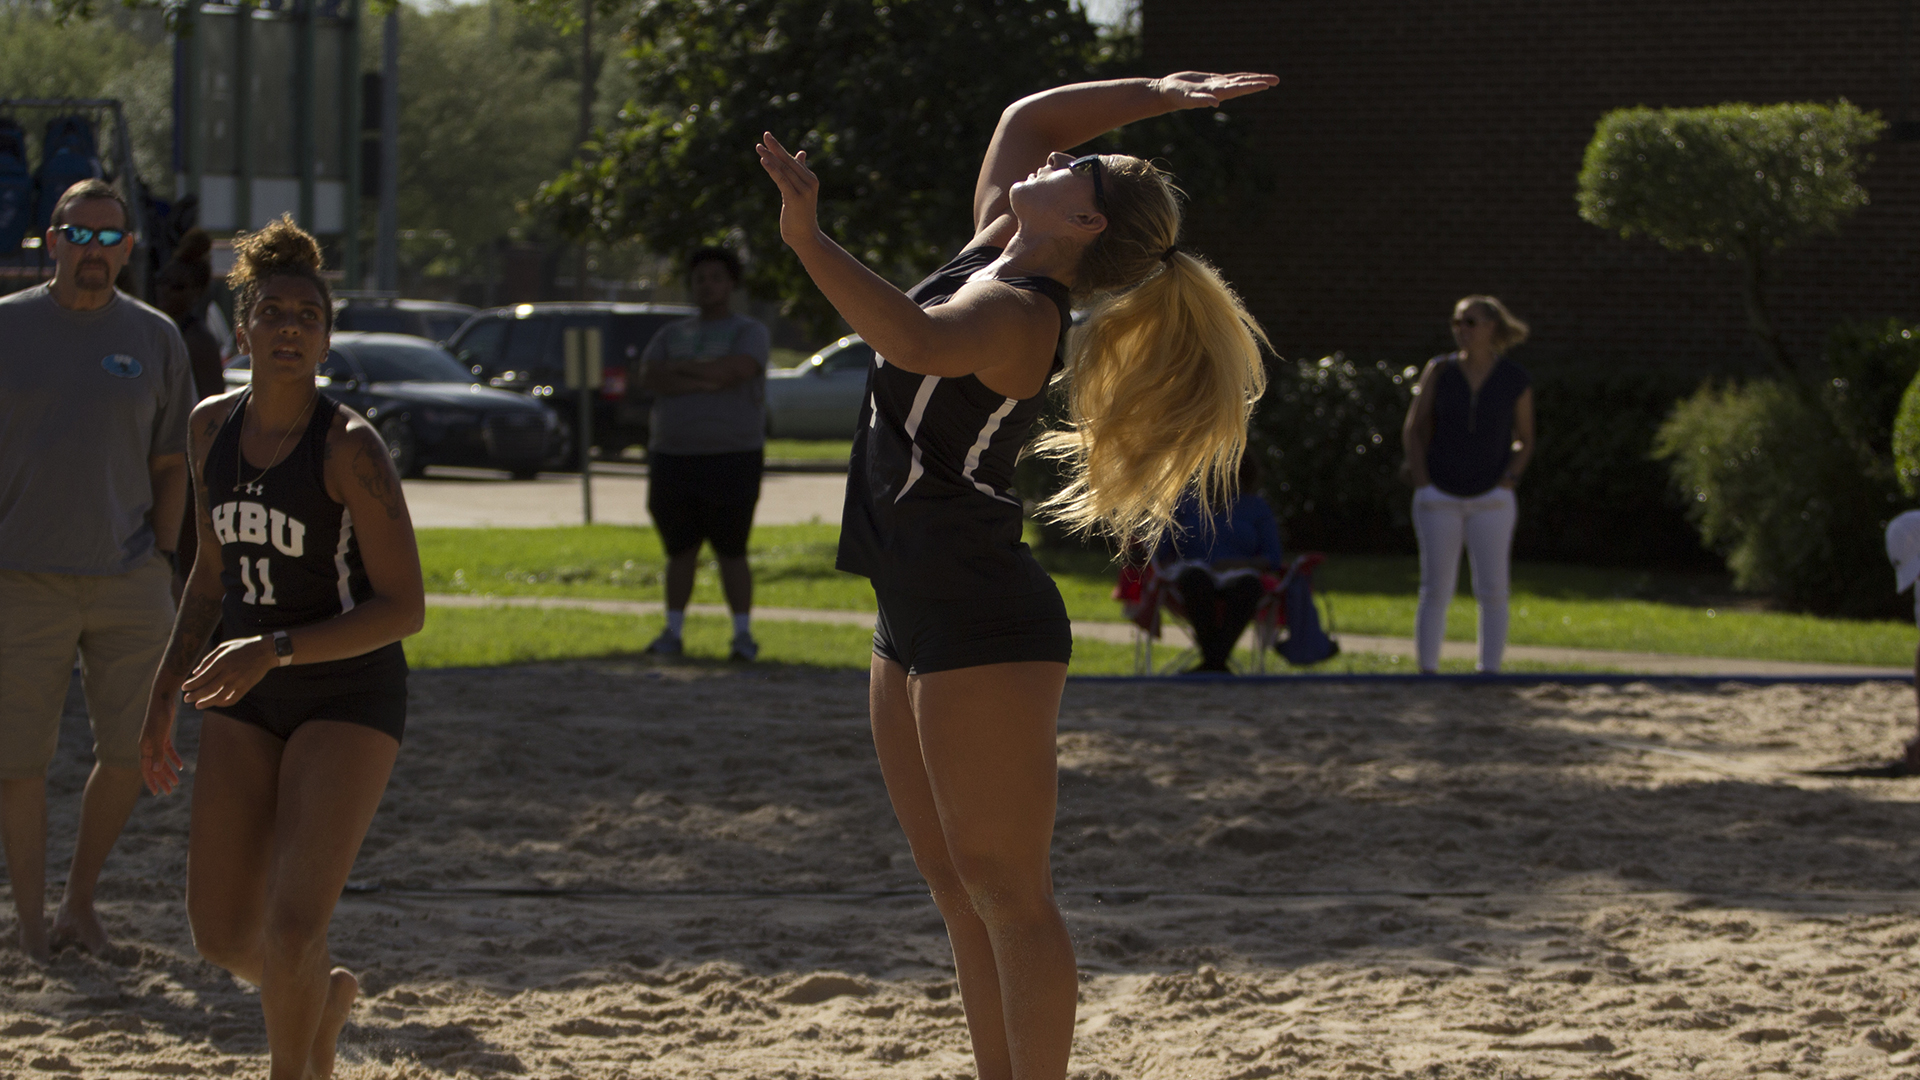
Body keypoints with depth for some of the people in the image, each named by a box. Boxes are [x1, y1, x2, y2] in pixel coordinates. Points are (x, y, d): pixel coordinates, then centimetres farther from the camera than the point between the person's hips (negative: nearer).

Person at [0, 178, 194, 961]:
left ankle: (80, 898, 22)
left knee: (132, 754, 2)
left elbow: (170, 465, 12)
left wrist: (159, 561, 2)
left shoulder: (154, 340, 6)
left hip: (127, 585, 2)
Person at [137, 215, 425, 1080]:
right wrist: (163, 693, 11)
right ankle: (324, 998, 37)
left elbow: (403, 606, -18)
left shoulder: (350, 447, -16)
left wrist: (274, 649, -27)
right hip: (245, 701, 6)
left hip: (348, 696, -6)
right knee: (222, 936, 3)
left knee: (292, 929, -16)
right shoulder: (213, 425, 3)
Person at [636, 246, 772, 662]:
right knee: (679, 551, 6)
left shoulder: (749, 332, 4)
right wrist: (703, 382, -15)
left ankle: (743, 635, -2)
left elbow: (736, 370, -16)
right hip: (674, 456, 4)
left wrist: (681, 367, -5)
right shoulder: (671, 335, 16)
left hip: (732, 457, -4)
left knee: (731, 551, -6)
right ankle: (673, 632, 12)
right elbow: (649, 377, -2)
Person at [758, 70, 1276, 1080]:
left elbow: (921, 343, -40)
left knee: (1006, 891, -9)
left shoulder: (1015, 311, -18)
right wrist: (1161, 94, 20)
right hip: (919, 621, 10)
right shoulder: (994, 253, 9)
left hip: (984, 631, -10)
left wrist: (809, 241, -47)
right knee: (960, 889, 11)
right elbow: (1025, 116, 24)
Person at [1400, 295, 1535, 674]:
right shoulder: (1440, 370, 1)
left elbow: (1524, 441, 10)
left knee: (1492, 591, -3)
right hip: (1439, 499, 1)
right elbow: (1413, 429, 7)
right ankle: (1426, 671, 3)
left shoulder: (1515, 380, 0)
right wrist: (1422, 483, -1)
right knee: (1435, 590, 0)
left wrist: (1507, 481, -4)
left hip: (1491, 501, -1)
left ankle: (1489, 671, 1)